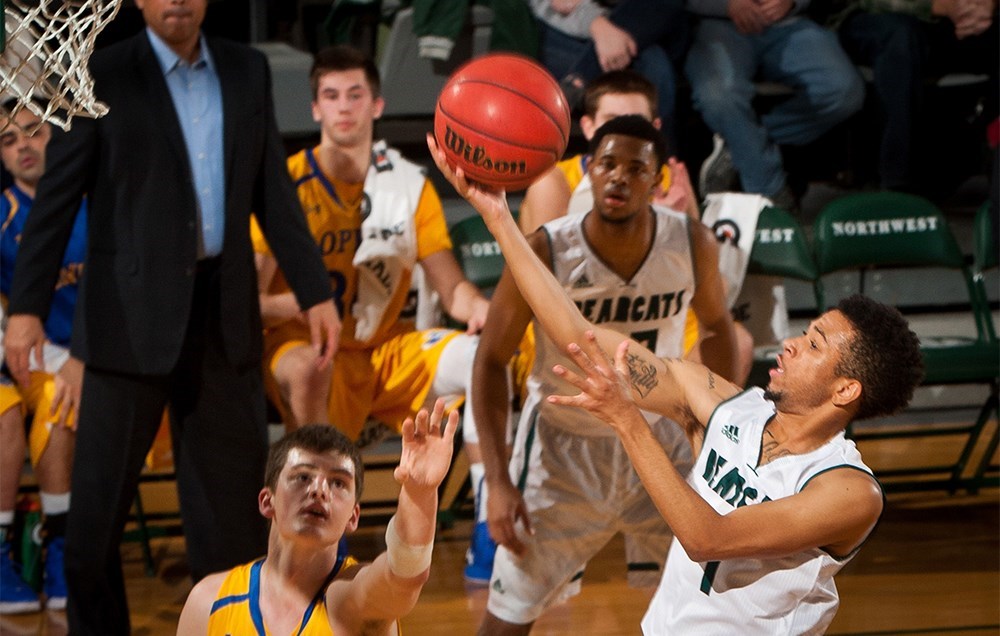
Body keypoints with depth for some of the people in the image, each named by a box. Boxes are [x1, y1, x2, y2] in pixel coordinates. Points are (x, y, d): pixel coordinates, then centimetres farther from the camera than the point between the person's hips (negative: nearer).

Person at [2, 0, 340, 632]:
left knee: (232, 487, 6)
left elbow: (273, 192, 10)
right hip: (132, 311, -4)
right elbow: (56, 197, -7)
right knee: (100, 494, -2)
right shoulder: (102, 75, -5)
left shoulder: (246, 70, 8)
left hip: (223, 311, 4)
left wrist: (316, 293, 4)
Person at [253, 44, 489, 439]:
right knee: (309, 369, -39)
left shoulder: (409, 185, 5)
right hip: (302, 342, -4)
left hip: (385, 345, 4)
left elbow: (452, 287, 1)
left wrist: (477, 306, -25)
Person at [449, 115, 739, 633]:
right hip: (562, 442, -2)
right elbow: (491, 361, -13)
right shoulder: (546, 251, -23)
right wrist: (499, 482, -18)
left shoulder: (693, 246, -15)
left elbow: (716, 326, 6)